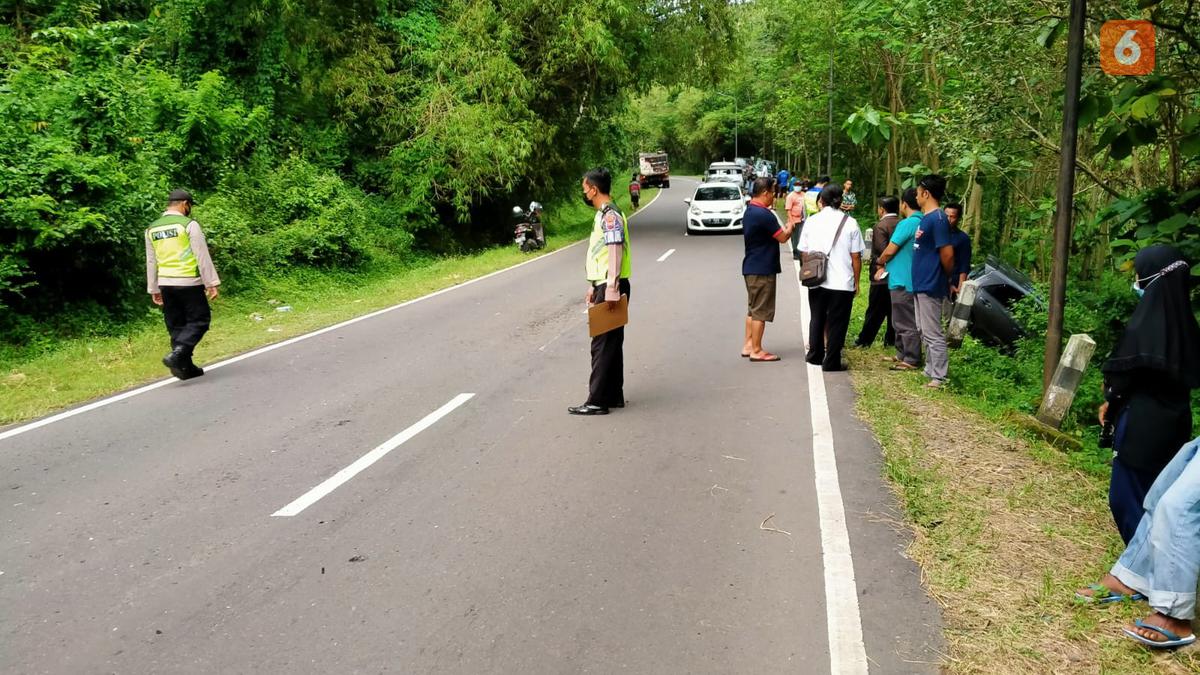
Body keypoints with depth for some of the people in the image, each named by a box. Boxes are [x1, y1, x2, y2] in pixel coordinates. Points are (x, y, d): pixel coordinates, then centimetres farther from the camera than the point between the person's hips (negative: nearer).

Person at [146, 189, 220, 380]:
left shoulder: (152, 229, 11)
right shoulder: (189, 225, -7)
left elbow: (151, 262, 15)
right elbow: (202, 256, -10)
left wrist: (154, 289, 20)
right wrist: (212, 283, -8)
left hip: (165, 283, 6)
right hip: (188, 282, -6)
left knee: (176, 326, 11)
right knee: (199, 320, 1)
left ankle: (185, 367, 10)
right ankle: (177, 355, -18)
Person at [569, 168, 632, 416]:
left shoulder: (610, 216, -16)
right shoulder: (603, 214, 15)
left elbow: (616, 253, -22)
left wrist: (611, 290, -25)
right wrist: (594, 287, 21)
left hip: (611, 287, -10)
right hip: (604, 286, 10)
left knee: (603, 344, -6)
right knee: (611, 343, 14)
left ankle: (597, 401, -2)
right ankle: (613, 395, 21)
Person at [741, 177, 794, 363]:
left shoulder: (750, 211, 11)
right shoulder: (764, 214, -21)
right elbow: (783, 237, -13)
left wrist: (783, 230, 10)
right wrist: (790, 227, 5)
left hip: (751, 267, 10)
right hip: (762, 269, -10)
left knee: (753, 309, 16)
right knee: (760, 311, -3)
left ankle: (748, 345, 20)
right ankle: (757, 351, 1)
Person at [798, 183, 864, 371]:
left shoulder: (811, 221, 2)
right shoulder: (850, 223, -5)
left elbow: (804, 252, 7)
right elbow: (856, 257, -4)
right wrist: (856, 280, 6)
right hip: (842, 282, -3)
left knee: (817, 319, 19)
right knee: (837, 323, 5)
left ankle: (815, 355, 30)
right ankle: (831, 361, 7)